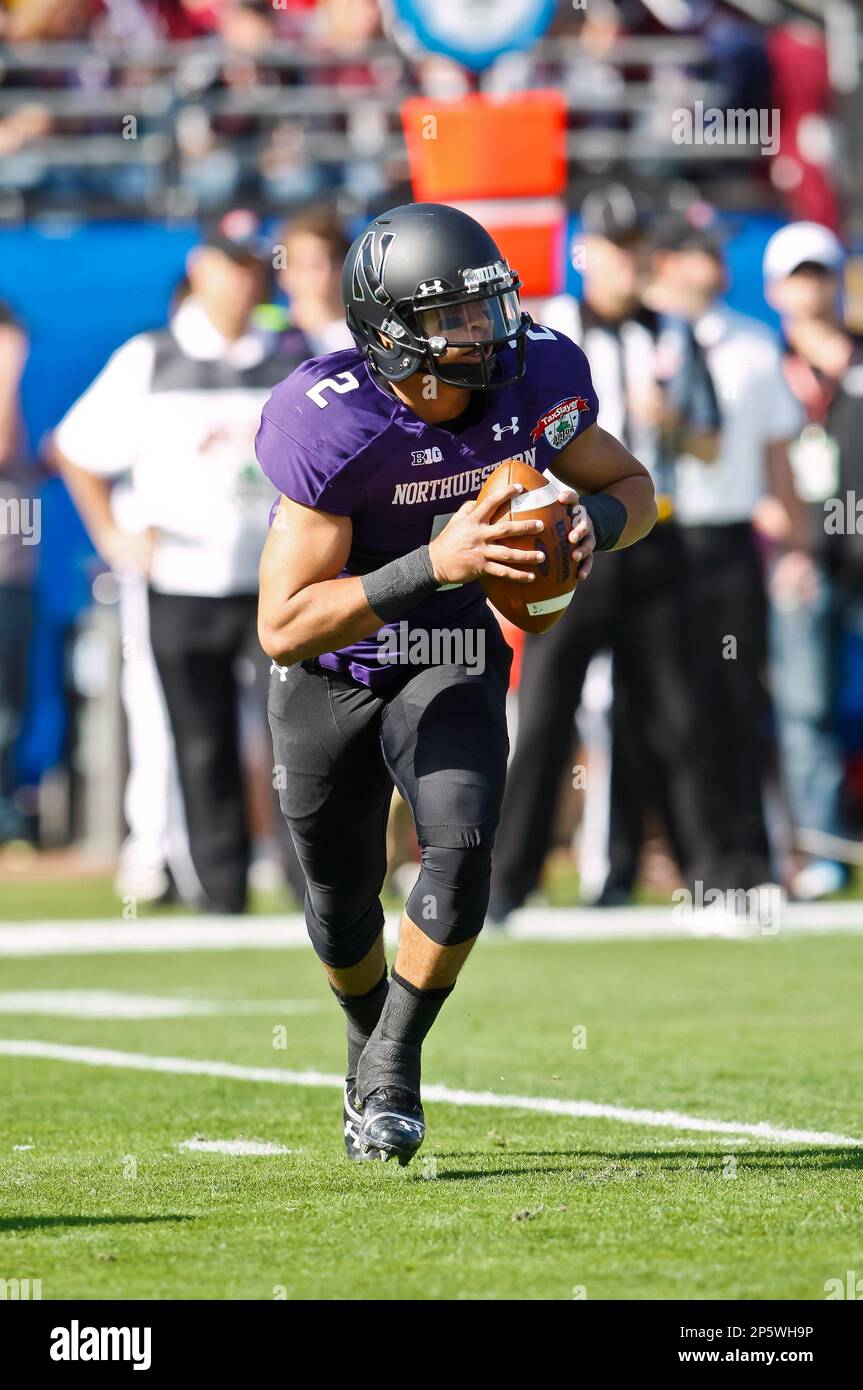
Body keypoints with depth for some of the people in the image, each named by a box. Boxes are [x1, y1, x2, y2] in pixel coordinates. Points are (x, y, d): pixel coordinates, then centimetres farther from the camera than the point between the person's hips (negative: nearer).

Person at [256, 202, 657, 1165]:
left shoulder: (536, 381, -18)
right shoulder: (333, 430, -31)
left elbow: (632, 487, 2)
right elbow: (284, 627, -34)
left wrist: (592, 525, -22)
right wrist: (435, 564, -43)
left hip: (453, 662, 2)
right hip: (331, 673, -2)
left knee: (462, 847, -23)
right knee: (343, 896, 14)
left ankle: (395, 1068, -3)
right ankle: (368, 1038, 47)